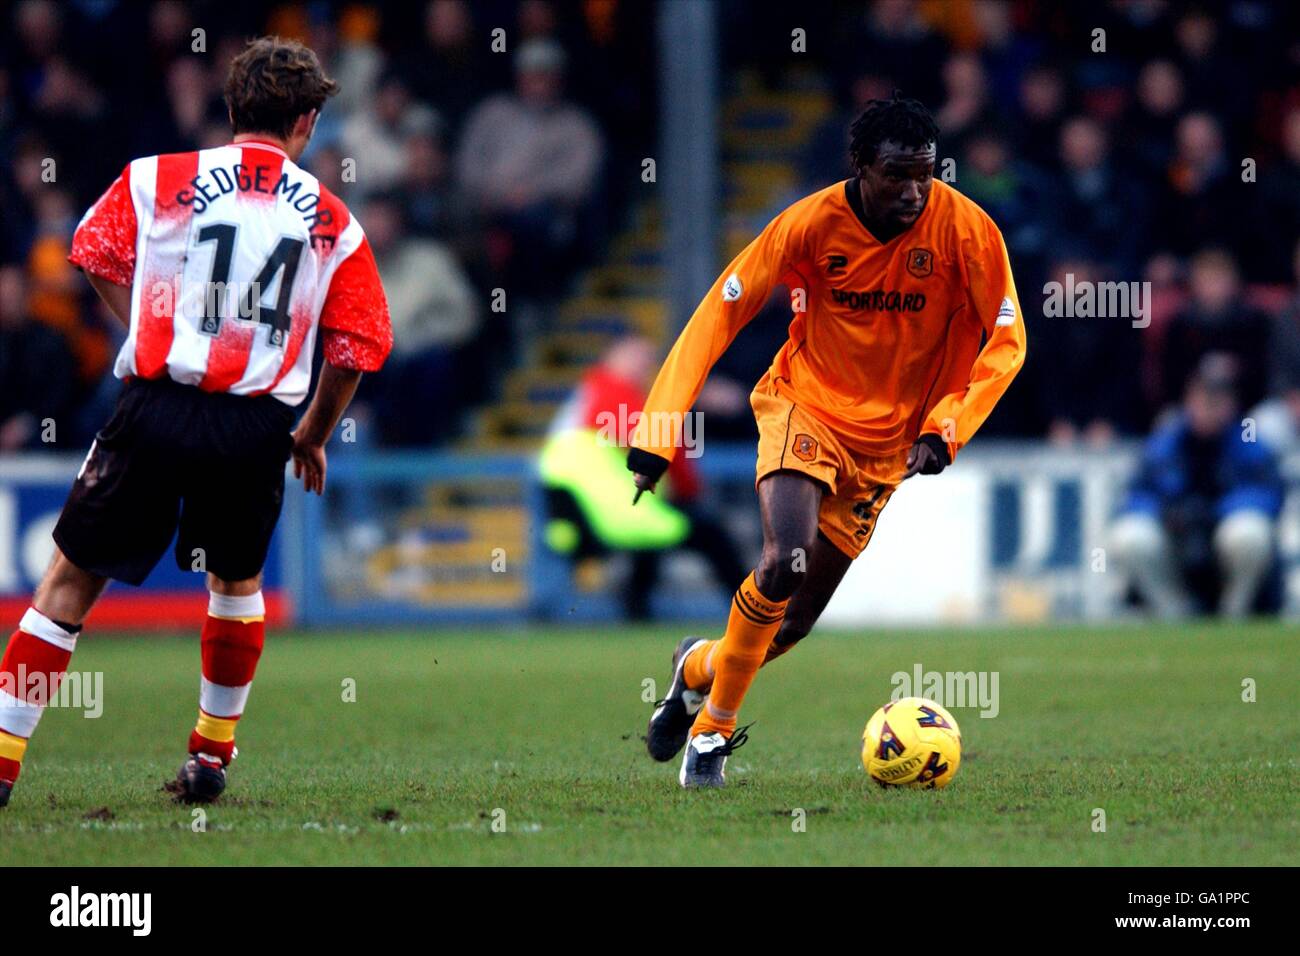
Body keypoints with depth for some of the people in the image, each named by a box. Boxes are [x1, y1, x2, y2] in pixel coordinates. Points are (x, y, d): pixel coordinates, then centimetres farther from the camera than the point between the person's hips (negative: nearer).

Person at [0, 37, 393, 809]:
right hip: (258, 427, 1)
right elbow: (358, 347, 7)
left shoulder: (157, 180, 2)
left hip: (158, 411, -1)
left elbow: (97, 256, 11)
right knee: (238, 581, 26)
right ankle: (212, 756, 29)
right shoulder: (331, 222, 6)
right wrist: (314, 436, 22)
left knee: (74, 577, 7)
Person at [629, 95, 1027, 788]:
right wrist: (660, 427, -15)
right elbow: (720, 312, -9)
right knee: (784, 563, -27)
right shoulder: (812, 223, -16)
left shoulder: (966, 230, -16)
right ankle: (715, 726, -6)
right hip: (805, 405, -2)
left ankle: (700, 670, 33)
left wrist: (946, 428, -19)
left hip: (888, 441, 2)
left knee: (795, 620, 1)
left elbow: (1007, 340, -7)